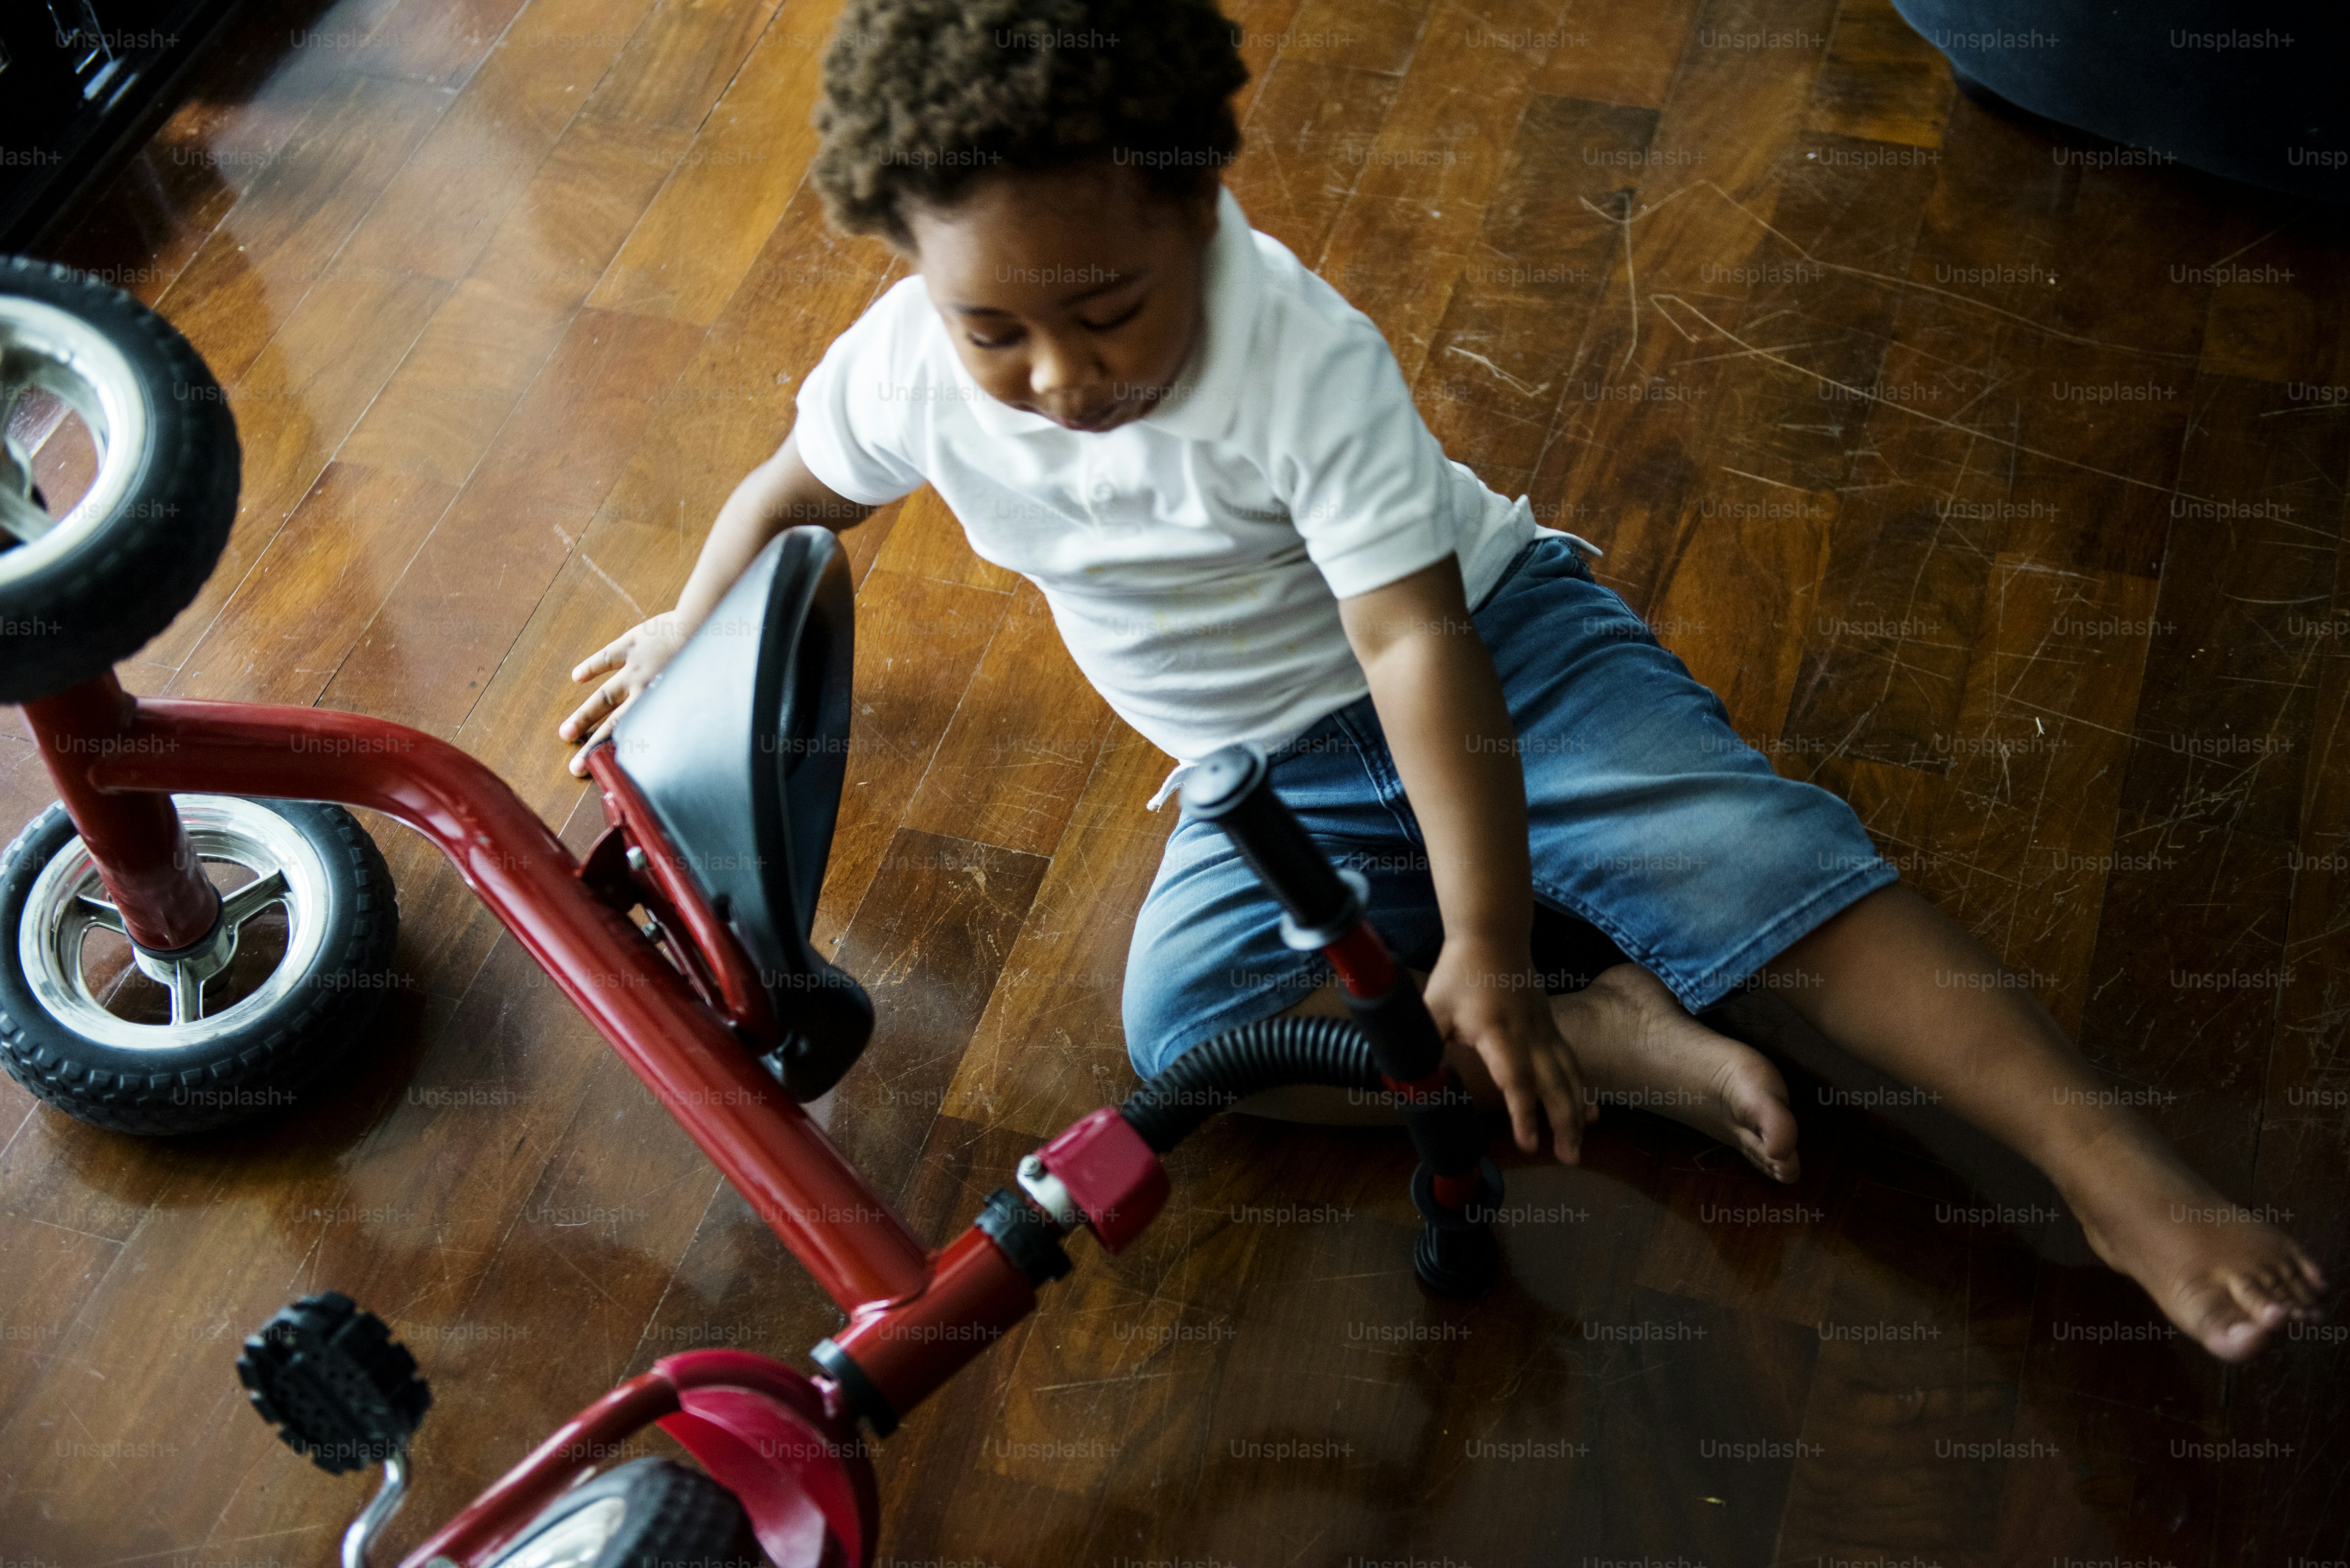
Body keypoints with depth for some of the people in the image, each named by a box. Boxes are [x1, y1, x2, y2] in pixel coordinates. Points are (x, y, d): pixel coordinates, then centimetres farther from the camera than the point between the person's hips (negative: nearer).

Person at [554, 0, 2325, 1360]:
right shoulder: (913, 364, -14)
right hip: (1279, 775, 5)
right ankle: (1611, 1034, -24)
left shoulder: (1306, 359, -29)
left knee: (1755, 854, -28)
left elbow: (1420, 646, -35)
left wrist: (1482, 946, -39)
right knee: (1182, 1021, -24)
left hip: (1498, 648, -4)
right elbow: (795, 486, 11)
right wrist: (692, 636, 14)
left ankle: (2129, 1181, -31)